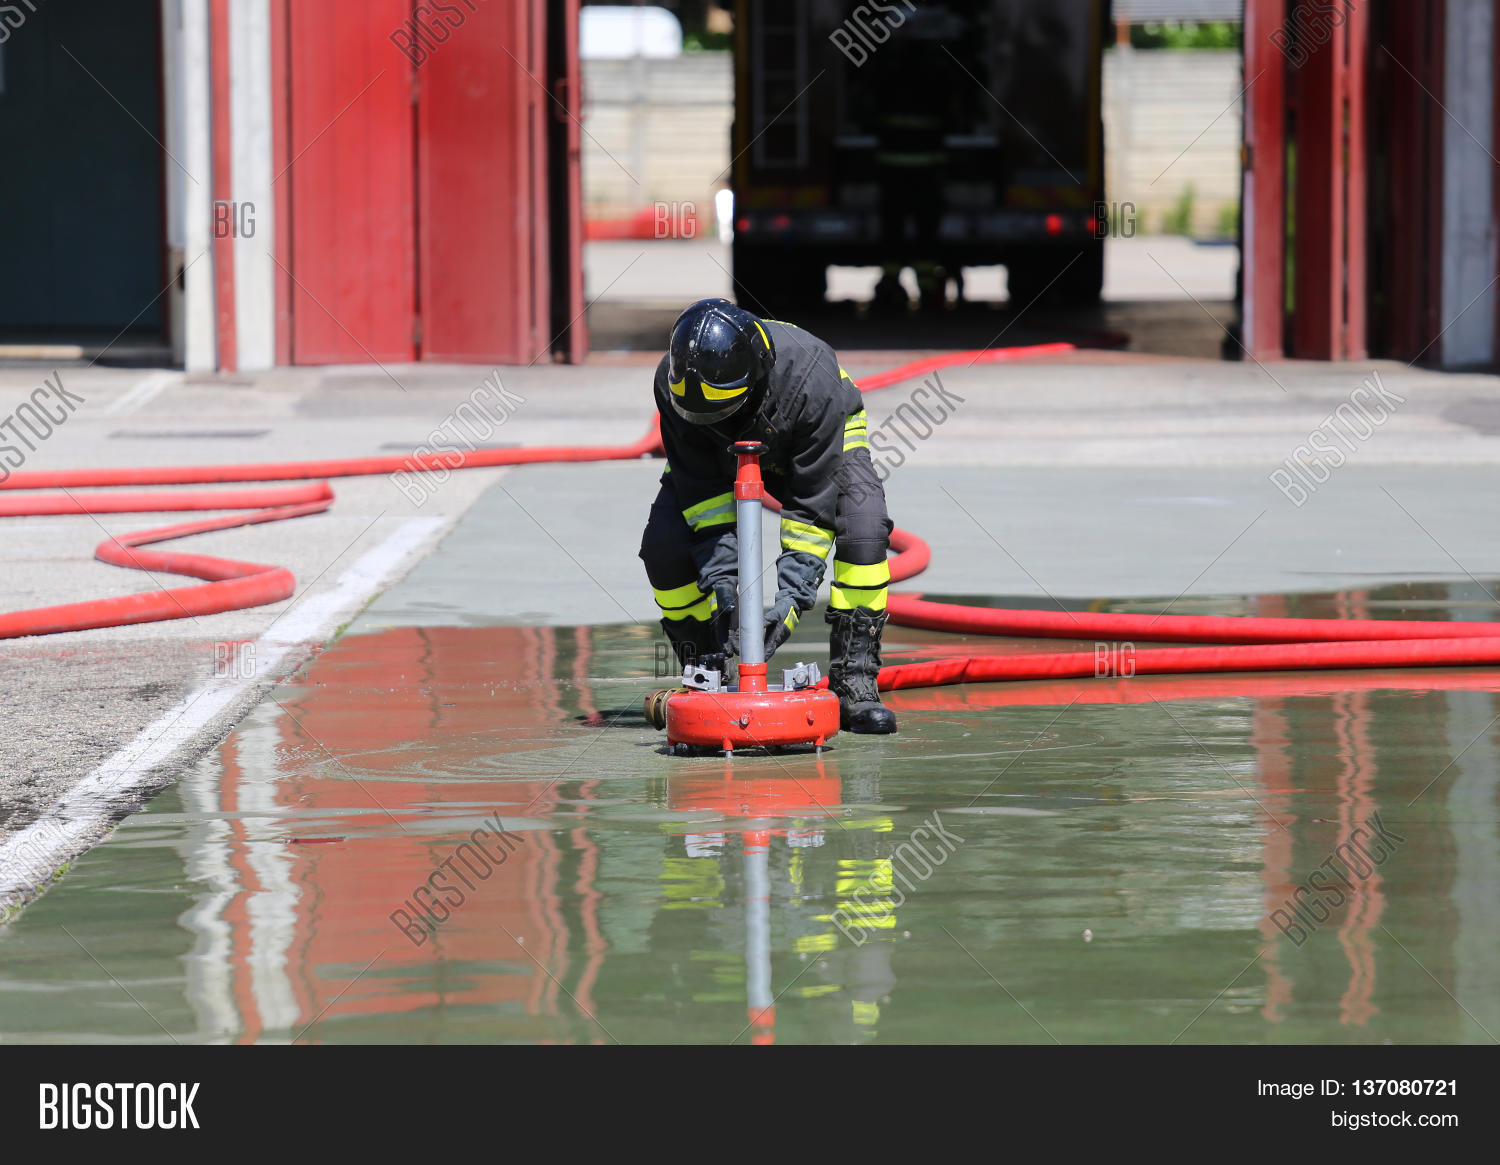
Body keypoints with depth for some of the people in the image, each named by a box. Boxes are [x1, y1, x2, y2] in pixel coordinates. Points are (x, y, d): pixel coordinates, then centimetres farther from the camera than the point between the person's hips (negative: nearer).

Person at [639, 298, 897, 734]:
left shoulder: (809, 376, -41)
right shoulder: (673, 381, -33)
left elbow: (813, 504, -36)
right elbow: (700, 489, -25)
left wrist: (793, 595, -40)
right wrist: (721, 577, -33)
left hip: (826, 440, -2)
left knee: (863, 528, -29)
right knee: (664, 545, -19)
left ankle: (854, 680, -19)